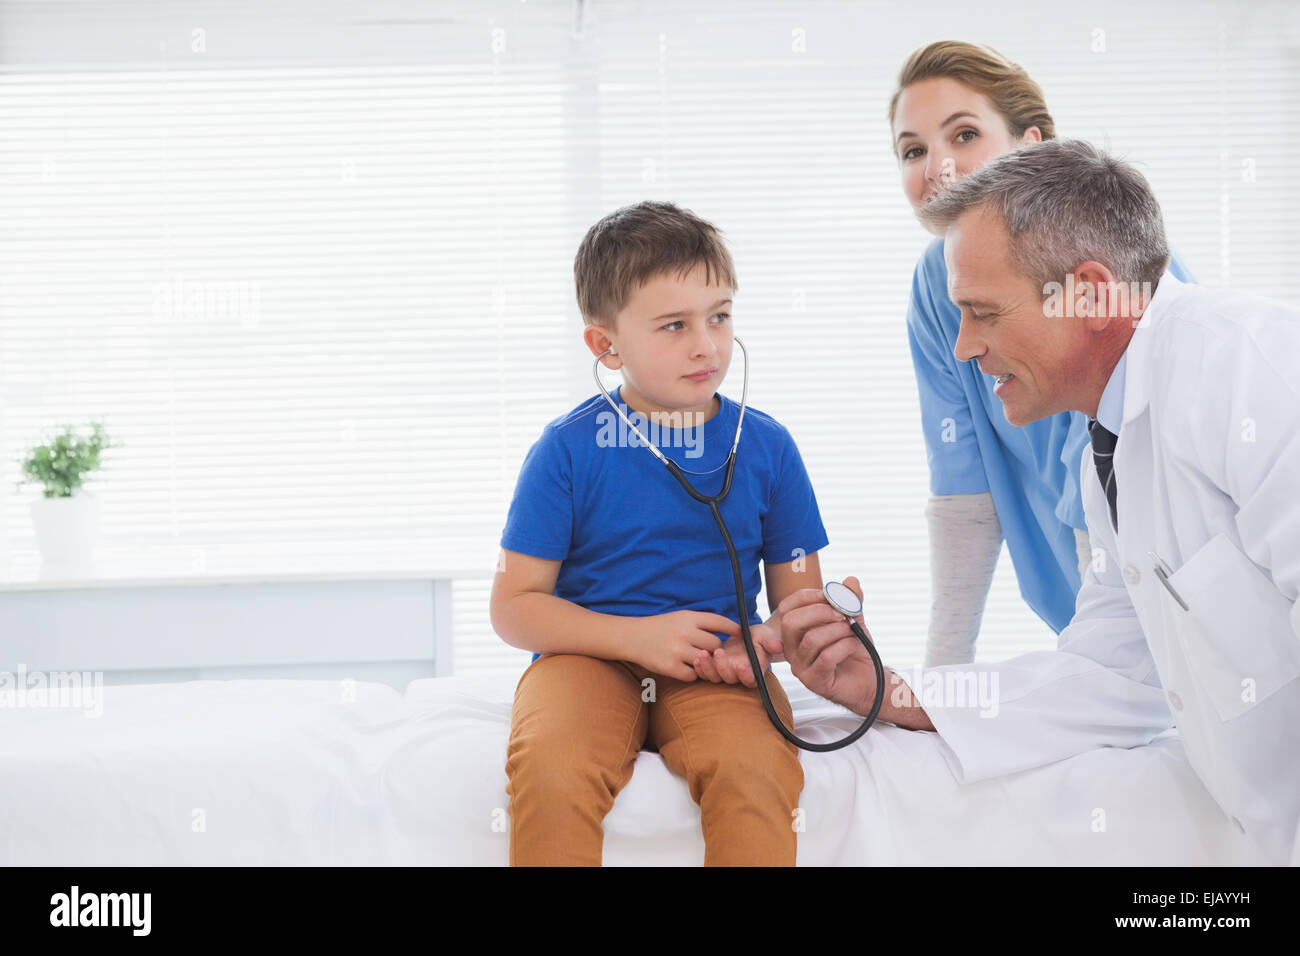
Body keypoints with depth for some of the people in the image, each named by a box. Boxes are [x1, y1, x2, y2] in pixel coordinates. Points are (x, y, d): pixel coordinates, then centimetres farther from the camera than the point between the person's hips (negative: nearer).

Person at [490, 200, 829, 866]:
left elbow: (800, 597, 12)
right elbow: (513, 606, 0)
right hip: (590, 656, -1)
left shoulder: (765, 446, 8)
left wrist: (765, 643, -13)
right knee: (551, 768, -34)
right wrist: (637, 637, -13)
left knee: (754, 770, -33)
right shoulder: (568, 449, 0)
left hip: (714, 671, 1)